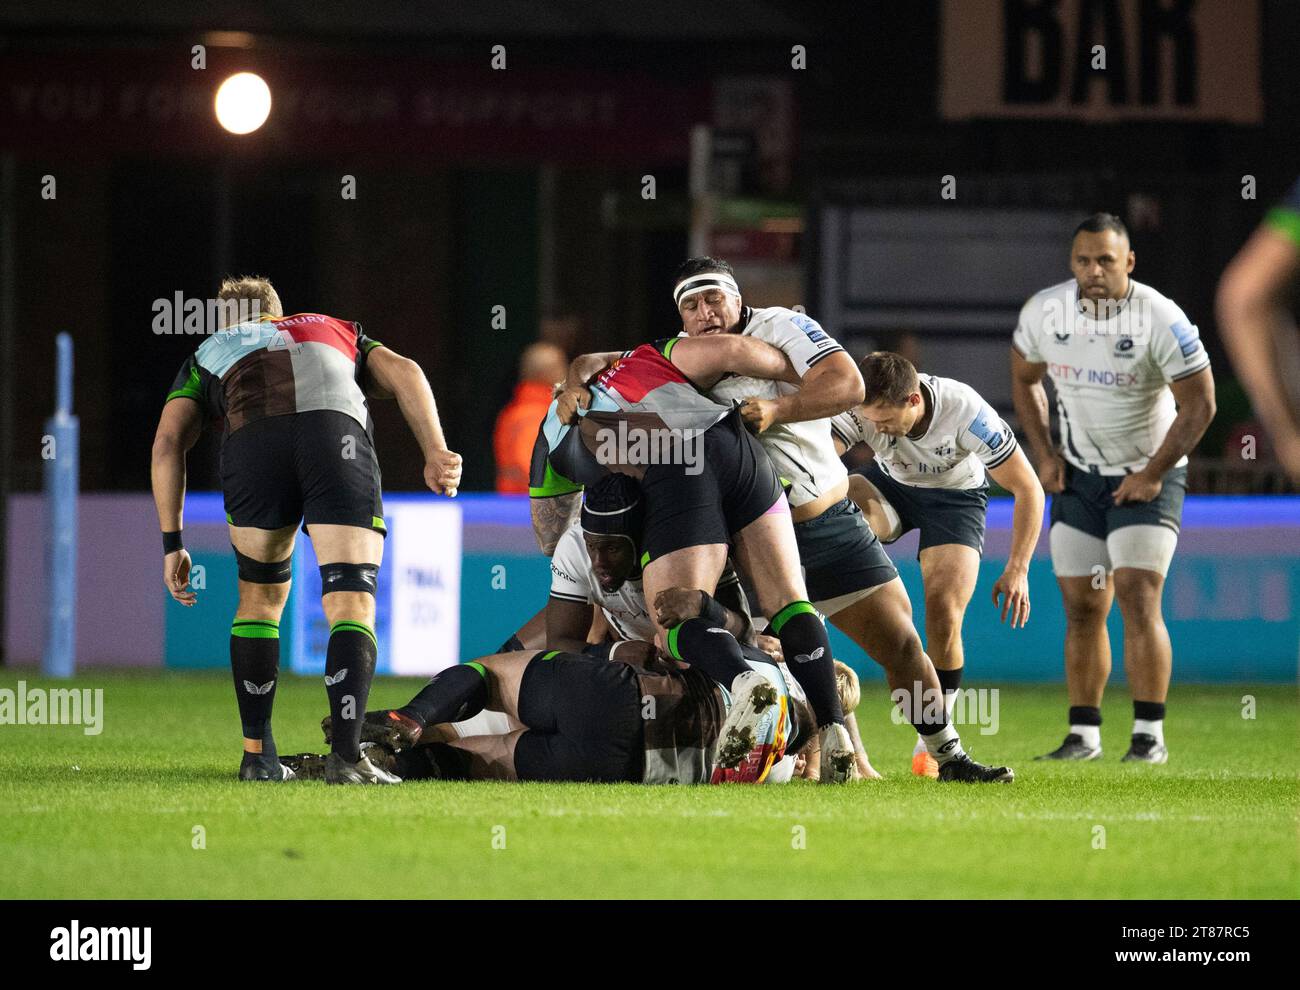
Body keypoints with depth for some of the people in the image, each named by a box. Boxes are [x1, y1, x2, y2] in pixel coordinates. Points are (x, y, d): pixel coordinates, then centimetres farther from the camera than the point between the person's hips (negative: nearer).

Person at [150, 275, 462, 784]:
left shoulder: (209, 352, 36)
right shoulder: (338, 332, 40)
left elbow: (168, 442, 20)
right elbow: (403, 372, 20)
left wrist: (172, 543, 22)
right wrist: (436, 452, 8)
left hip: (253, 440, 0)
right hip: (338, 434, 0)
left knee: (260, 599, 22)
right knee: (352, 606, 0)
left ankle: (257, 755, 23)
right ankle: (346, 754, -18)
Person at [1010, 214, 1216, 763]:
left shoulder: (1161, 320, -21)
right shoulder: (1044, 311, -8)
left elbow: (1199, 405, -12)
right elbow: (1024, 379, 11)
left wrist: (1153, 473, -13)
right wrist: (1044, 453, 2)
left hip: (1146, 477, -4)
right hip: (1079, 475, 4)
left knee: (1137, 598, -15)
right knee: (1082, 608, 4)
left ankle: (1150, 734, -11)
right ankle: (1084, 734, 11)